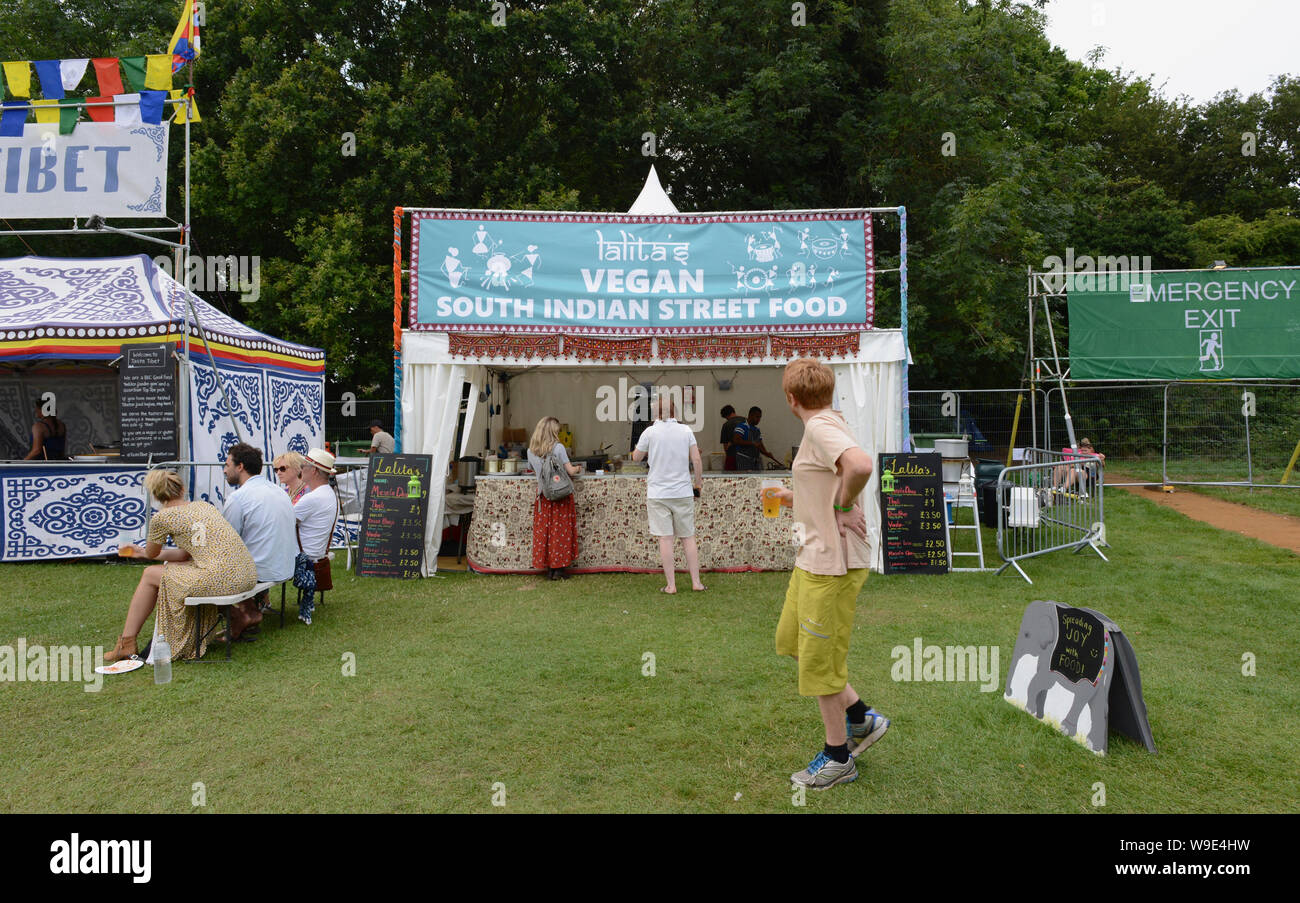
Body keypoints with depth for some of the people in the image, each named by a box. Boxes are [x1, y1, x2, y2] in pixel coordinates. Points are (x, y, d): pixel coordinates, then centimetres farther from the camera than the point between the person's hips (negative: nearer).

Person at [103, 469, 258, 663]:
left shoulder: (162, 518, 1)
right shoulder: (204, 505, 20)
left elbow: (151, 554, 20)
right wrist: (142, 551, 38)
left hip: (220, 580, -7)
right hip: (249, 576, 7)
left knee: (150, 574, 17)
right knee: (172, 566, 29)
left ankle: (127, 643, 30)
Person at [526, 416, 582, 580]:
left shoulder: (531, 451, 2)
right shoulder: (558, 448, -10)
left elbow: (535, 470, 12)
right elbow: (570, 471, -8)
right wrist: (577, 468, 12)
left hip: (543, 495, 4)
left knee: (544, 531, 8)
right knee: (561, 531, 3)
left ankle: (549, 568, 11)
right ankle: (558, 569, 4)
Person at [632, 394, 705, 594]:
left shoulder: (650, 432, -5)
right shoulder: (686, 430, 0)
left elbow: (636, 457, 6)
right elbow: (696, 460, -1)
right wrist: (698, 482, 12)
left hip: (657, 493, -2)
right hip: (683, 492, 2)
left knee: (665, 538, 0)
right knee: (688, 538, 10)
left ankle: (671, 585, 1)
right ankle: (696, 582, 12)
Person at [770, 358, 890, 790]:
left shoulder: (821, 428, -19)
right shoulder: (826, 426, 12)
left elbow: (861, 465, -38)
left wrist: (842, 506, -23)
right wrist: (797, 500, 28)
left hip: (832, 563, -10)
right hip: (815, 556, 10)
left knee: (819, 659, 3)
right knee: (791, 641, 20)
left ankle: (838, 758, 21)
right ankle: (861, 718, 30)